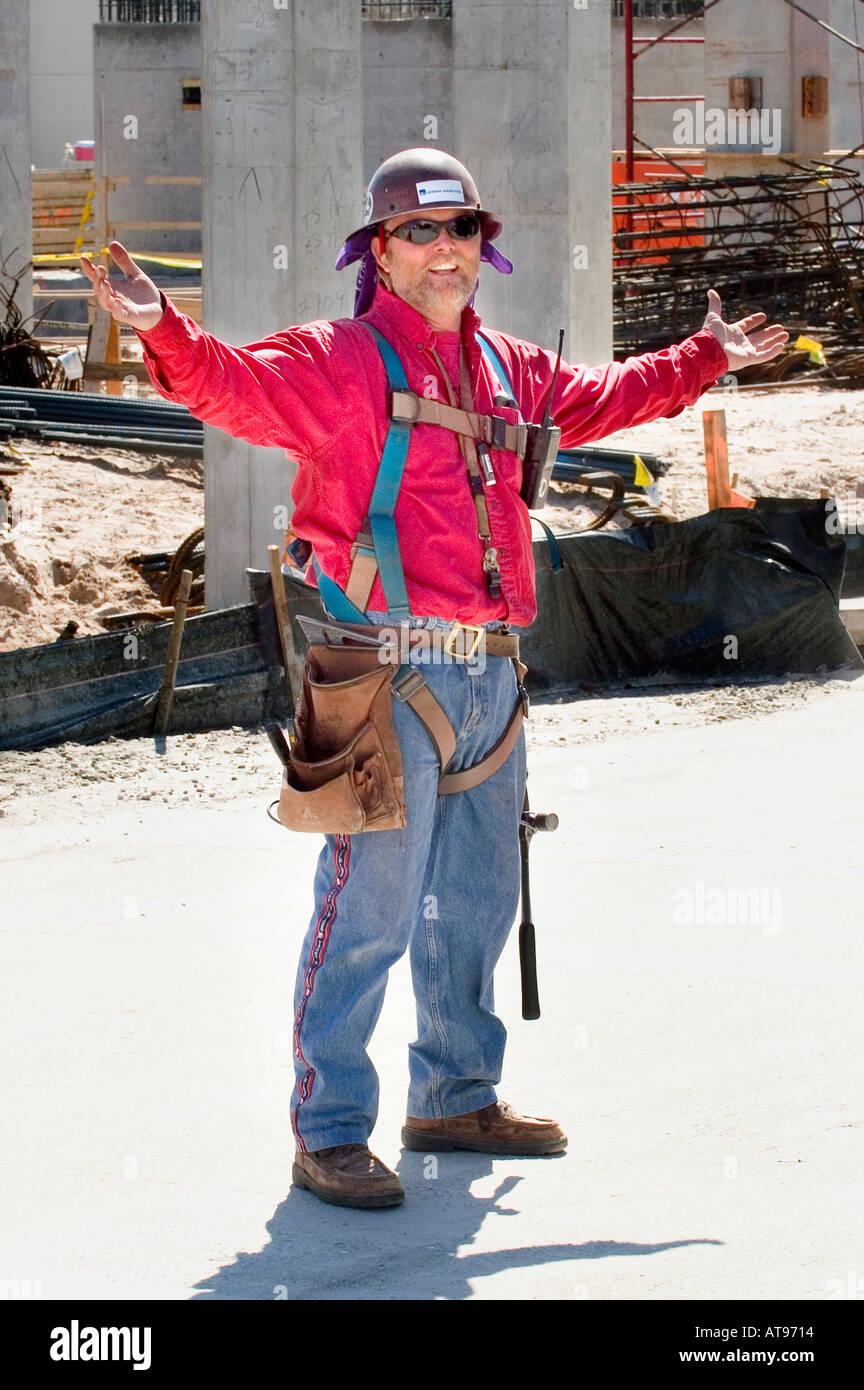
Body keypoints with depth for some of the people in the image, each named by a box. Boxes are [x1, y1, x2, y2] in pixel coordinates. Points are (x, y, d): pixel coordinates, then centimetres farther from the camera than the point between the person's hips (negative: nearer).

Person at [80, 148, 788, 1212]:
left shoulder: (505, 368, 16)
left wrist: (706, 359, 42)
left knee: (476, 900, 18)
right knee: (368, 908, -9)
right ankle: (328, 1133, -3)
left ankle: (456, 1097, 33)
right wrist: (166, 332, -42)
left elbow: (598, 401, 34)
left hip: (488, 675, 8)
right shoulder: (336, 362, -7)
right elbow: (238, 387, -23)